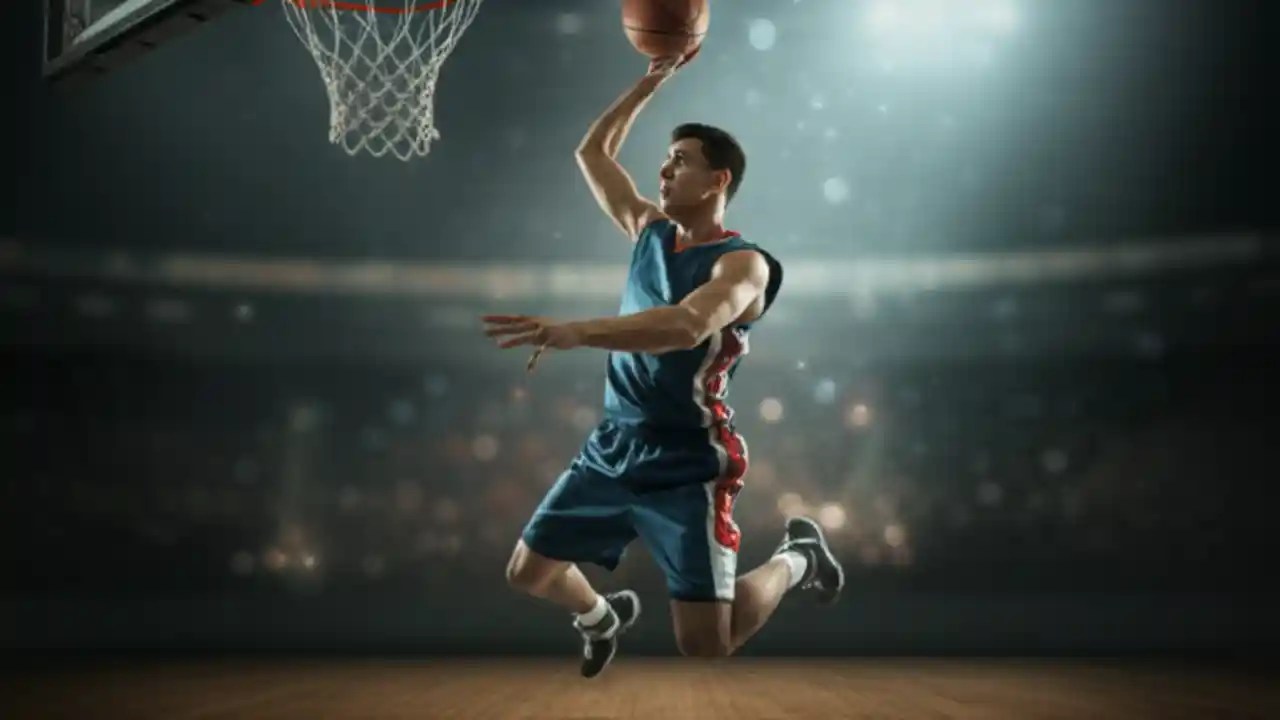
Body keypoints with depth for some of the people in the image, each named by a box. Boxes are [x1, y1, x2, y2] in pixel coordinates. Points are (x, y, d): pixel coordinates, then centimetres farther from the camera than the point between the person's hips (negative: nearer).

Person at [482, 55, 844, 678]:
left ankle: (796, 558, 21)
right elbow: (591, 151, 21)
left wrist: (574, 333, -47)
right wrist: (650, 82, 13)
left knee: (706, 647, -9)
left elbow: (687, 326, -36)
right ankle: (602, 618, 47)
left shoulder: (742, 264, -16)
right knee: (527, 573, 13)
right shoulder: (650, 230, 8)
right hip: (612, 447, 7)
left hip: (687, 465, -7)